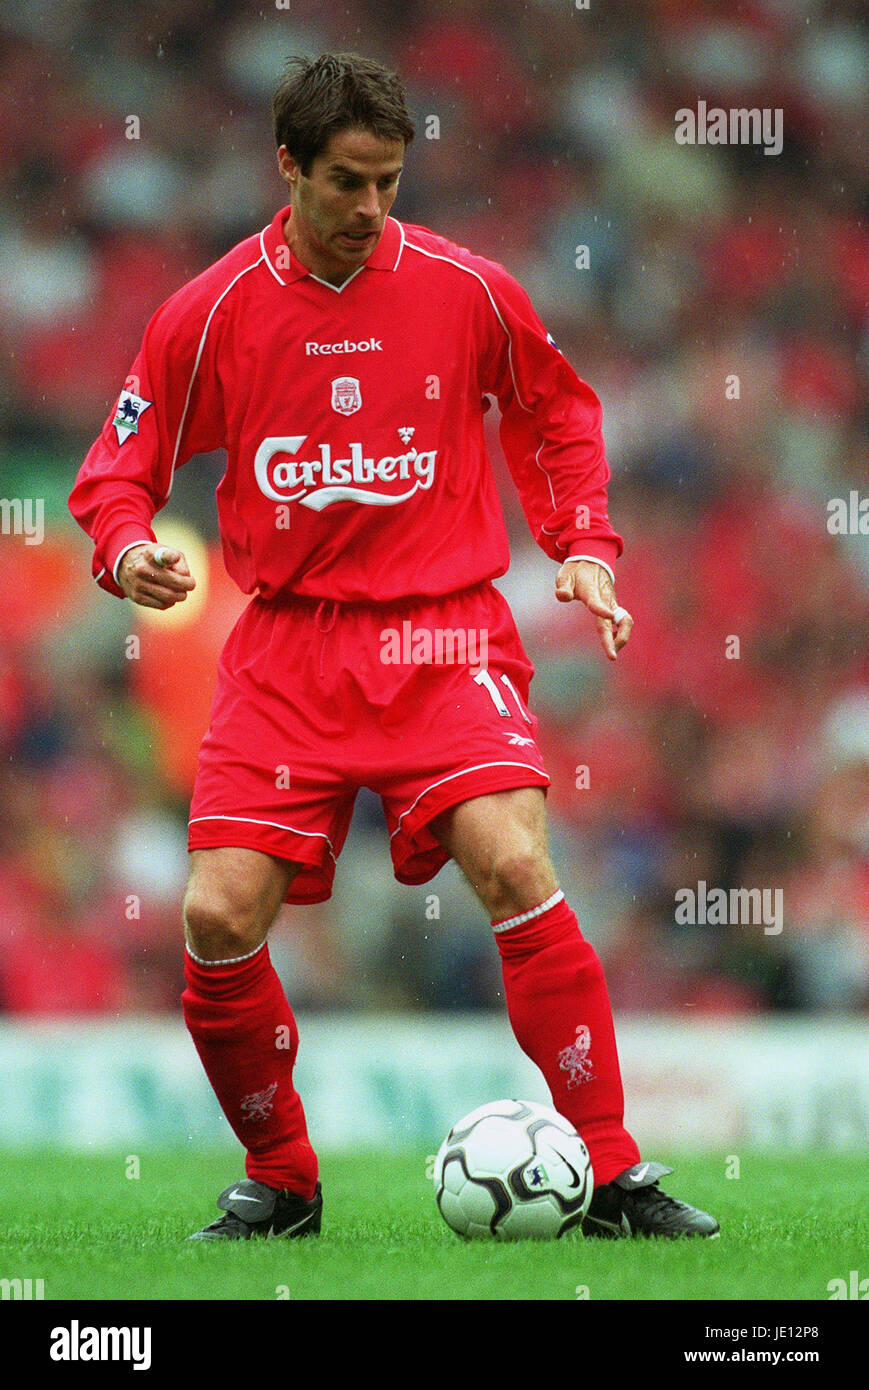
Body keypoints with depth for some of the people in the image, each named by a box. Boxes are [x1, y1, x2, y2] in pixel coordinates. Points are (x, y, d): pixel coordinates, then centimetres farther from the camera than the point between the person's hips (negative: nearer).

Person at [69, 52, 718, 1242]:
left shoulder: (466, 290, -1)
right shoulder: (211, 314, -2)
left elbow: (558, 413, 17)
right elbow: (123, 464, 8)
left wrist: (583, 543, 4)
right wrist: (127, 546, -14)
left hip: (442, 633, -1)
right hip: (287, 643, 1)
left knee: (516, 868, -22)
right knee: (219, 920, -10)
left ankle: (615, 1177, -13)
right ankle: (279, 1182, 14)